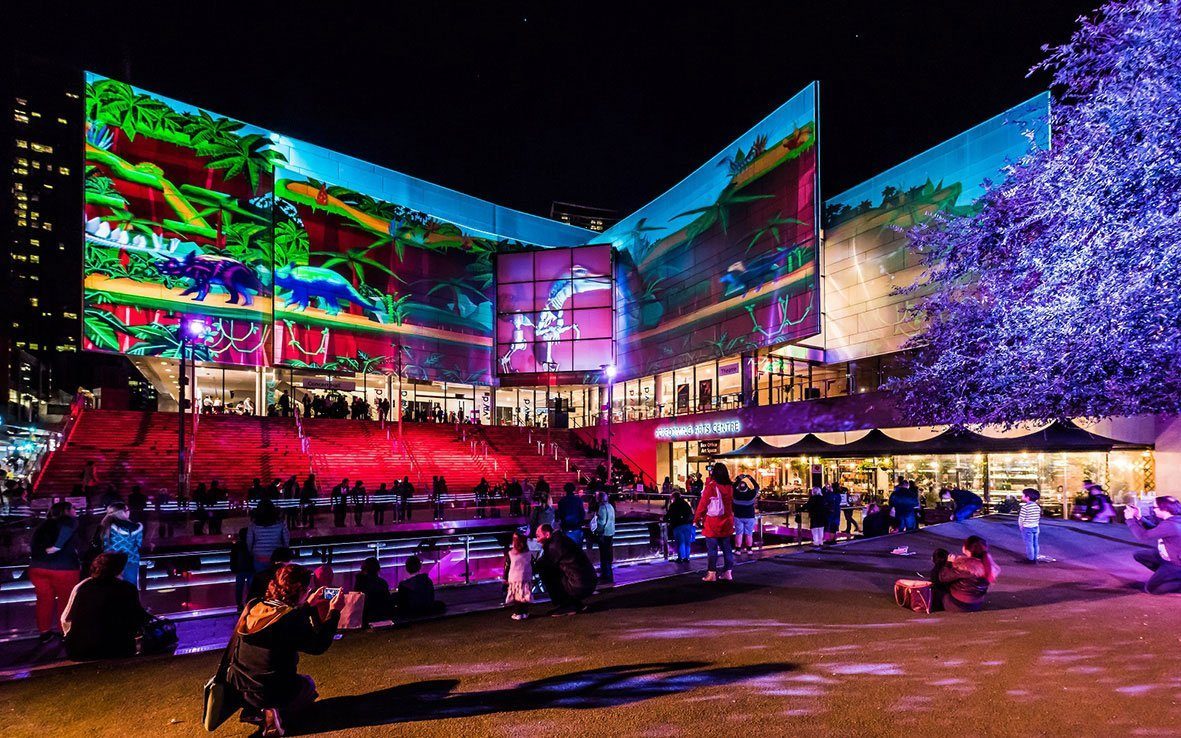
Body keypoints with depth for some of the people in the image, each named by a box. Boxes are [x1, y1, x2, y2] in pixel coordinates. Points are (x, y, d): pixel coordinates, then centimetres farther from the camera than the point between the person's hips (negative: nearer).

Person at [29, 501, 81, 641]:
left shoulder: (44, 525, 17)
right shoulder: (70, 521, -2)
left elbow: (32, 544, 13)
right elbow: (66, 529, -23)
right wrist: (57, 547, -19)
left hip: (38, 567, 6)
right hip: (63, 568, -5)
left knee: (44, 600, 16)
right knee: (65, 600, 9)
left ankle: (44, 631, 24)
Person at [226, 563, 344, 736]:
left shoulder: (253, 607, -4)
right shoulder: (293, 619, -23)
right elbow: (319, 646, -11)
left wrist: (308, 605, 20)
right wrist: (334, 612, -5)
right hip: (268, 693, -6)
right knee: (308, 685, 25)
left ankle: (253, 710, 13)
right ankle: (275, 714, -1)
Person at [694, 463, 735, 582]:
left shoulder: (710, 486, -13)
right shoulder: (729, 487, 1)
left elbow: (703, 503, -10)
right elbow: (731, 503, 11)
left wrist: (697, 518, -4)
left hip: (712, 523, -5)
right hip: (726, 523, 5)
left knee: (712, 548, 0)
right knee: (726, 547, 11)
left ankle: (711, 573, 0)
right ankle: (728, 572, 14)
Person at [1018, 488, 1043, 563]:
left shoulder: (1025, 506, -17)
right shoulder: (1037, 506, 5)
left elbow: (1021, 518, -15)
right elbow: (1038, 518, 11)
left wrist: (1021, 526, 1)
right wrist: (1038, 527, 19)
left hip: (1027, 528, -7)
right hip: (1036, 527, 7)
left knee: (1029, 544, 1)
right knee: (1035, 544, 13)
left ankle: (1030, 559, 6)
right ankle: (1035, 558, 21)